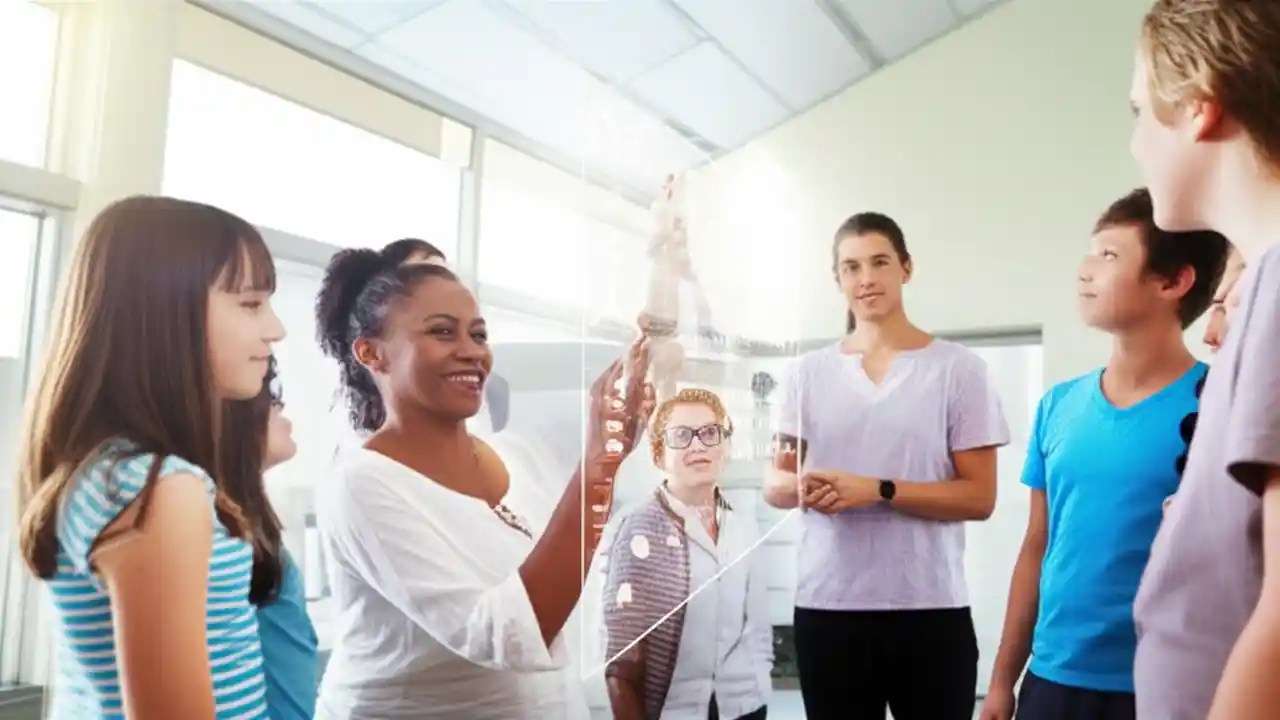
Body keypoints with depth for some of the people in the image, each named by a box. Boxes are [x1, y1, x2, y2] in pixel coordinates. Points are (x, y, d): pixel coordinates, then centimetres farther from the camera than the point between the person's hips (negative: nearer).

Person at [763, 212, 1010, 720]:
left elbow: (979, 498, -5)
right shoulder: (809, 371, 7)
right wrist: (800, 488, -13)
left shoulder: (957, 368, -1)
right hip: (825, 609, 3)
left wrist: (880, 490, -18)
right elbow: (774, 484, 10)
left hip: (930, 610, -2)